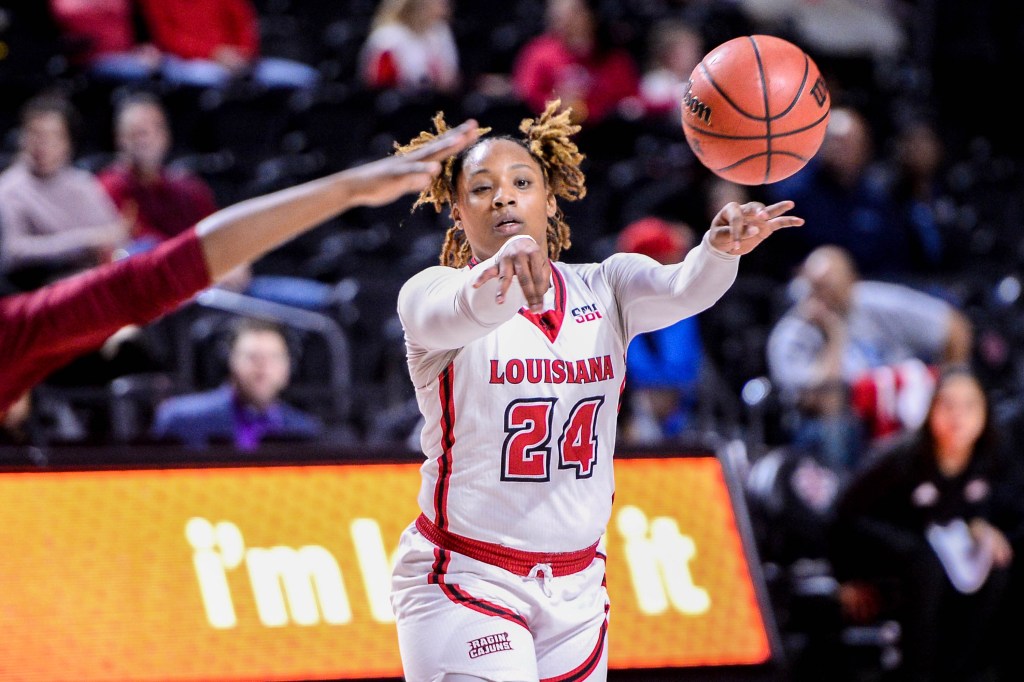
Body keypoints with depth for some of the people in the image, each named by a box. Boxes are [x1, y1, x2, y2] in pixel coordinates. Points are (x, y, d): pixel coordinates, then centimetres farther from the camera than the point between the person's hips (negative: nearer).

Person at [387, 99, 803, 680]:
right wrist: (502, 272, -53)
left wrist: (722, 248, -39)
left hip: (576, 590, 4)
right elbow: (461, 315, -30)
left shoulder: (603, 289, 4)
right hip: (466, 584, -4)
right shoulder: (431, 293, -6)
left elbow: (682, 289, -16)